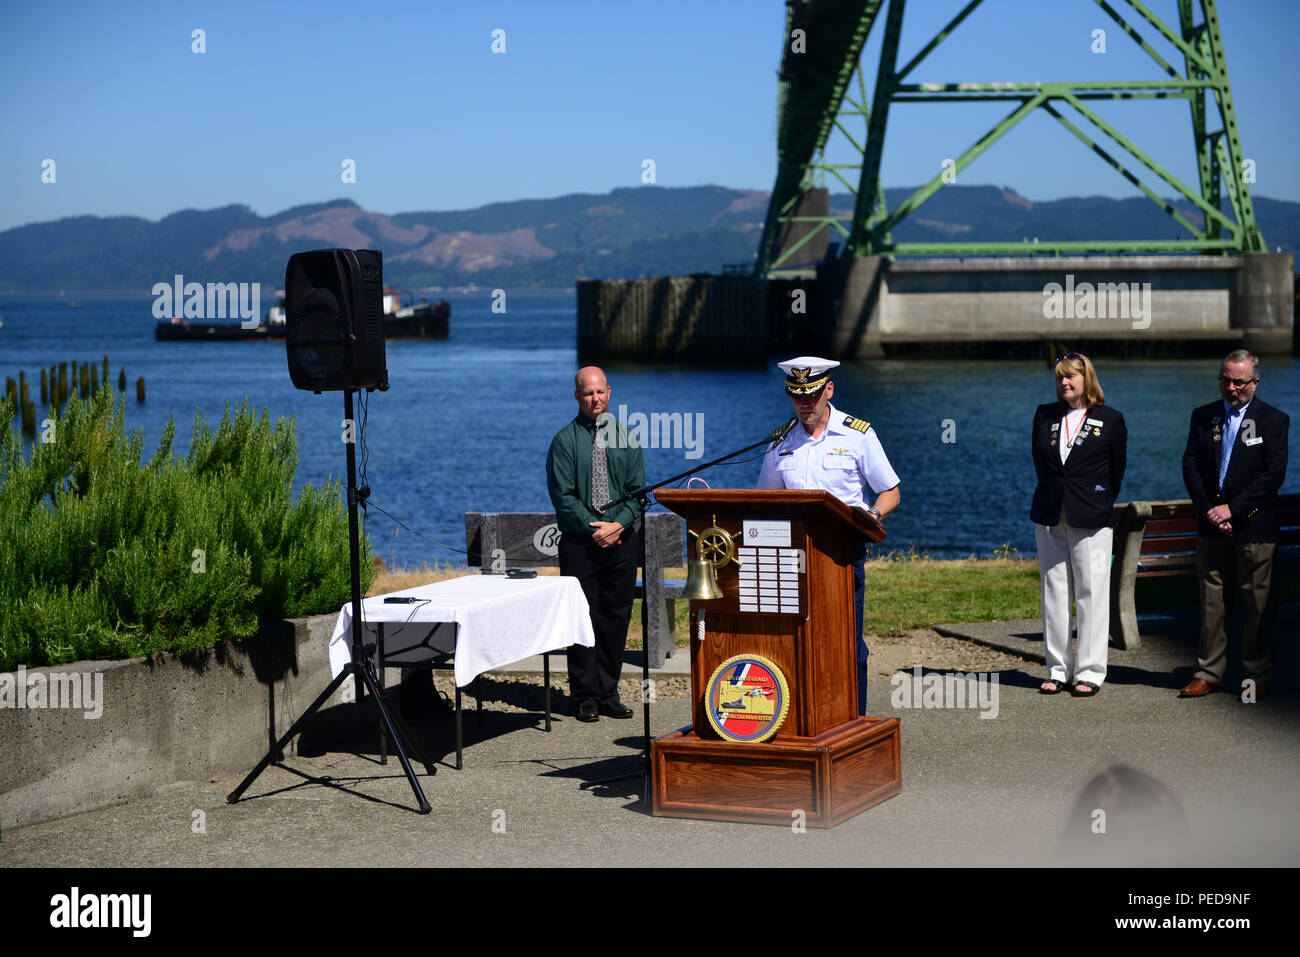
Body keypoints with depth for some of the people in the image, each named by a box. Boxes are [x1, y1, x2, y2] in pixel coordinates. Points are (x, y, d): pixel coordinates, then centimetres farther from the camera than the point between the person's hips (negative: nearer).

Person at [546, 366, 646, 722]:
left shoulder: (626, 438, 9)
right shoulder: (565, 440, 1)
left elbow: (638, 489, 5)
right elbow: (563, 495, -5)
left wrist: (618, 524, -11)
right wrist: (594, 529, -14)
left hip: (622, 539, 3)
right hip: (579, 542, -2)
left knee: (616, 616, 4)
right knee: (582, 618, -2)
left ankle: (608, 694, 11)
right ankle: (585, 697, 4)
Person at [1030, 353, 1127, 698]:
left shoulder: (1111, 420, 1)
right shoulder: (1045, 416, 10)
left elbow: (1117, 469, 8)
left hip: (1090, 519, -3)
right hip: (1049, 515, 3)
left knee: (1091, 592, -4)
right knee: (1054, 591, 5)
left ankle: (1090, 672, 1)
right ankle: (1059, 669, 11)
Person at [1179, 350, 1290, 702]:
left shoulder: (1274, 420, -2)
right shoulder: (1203, 417, 10)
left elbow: (1274, 474, -9)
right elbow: (1190, 466, 5)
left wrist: (1232, 508, -13)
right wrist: (1208, 510, -8)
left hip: (1254, 526, -3)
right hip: (1212, 526, 3)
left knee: (1256, 603, 1)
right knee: (1211, 600, 5)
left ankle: (1256, 676, 9)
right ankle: (1208, 673, 11)